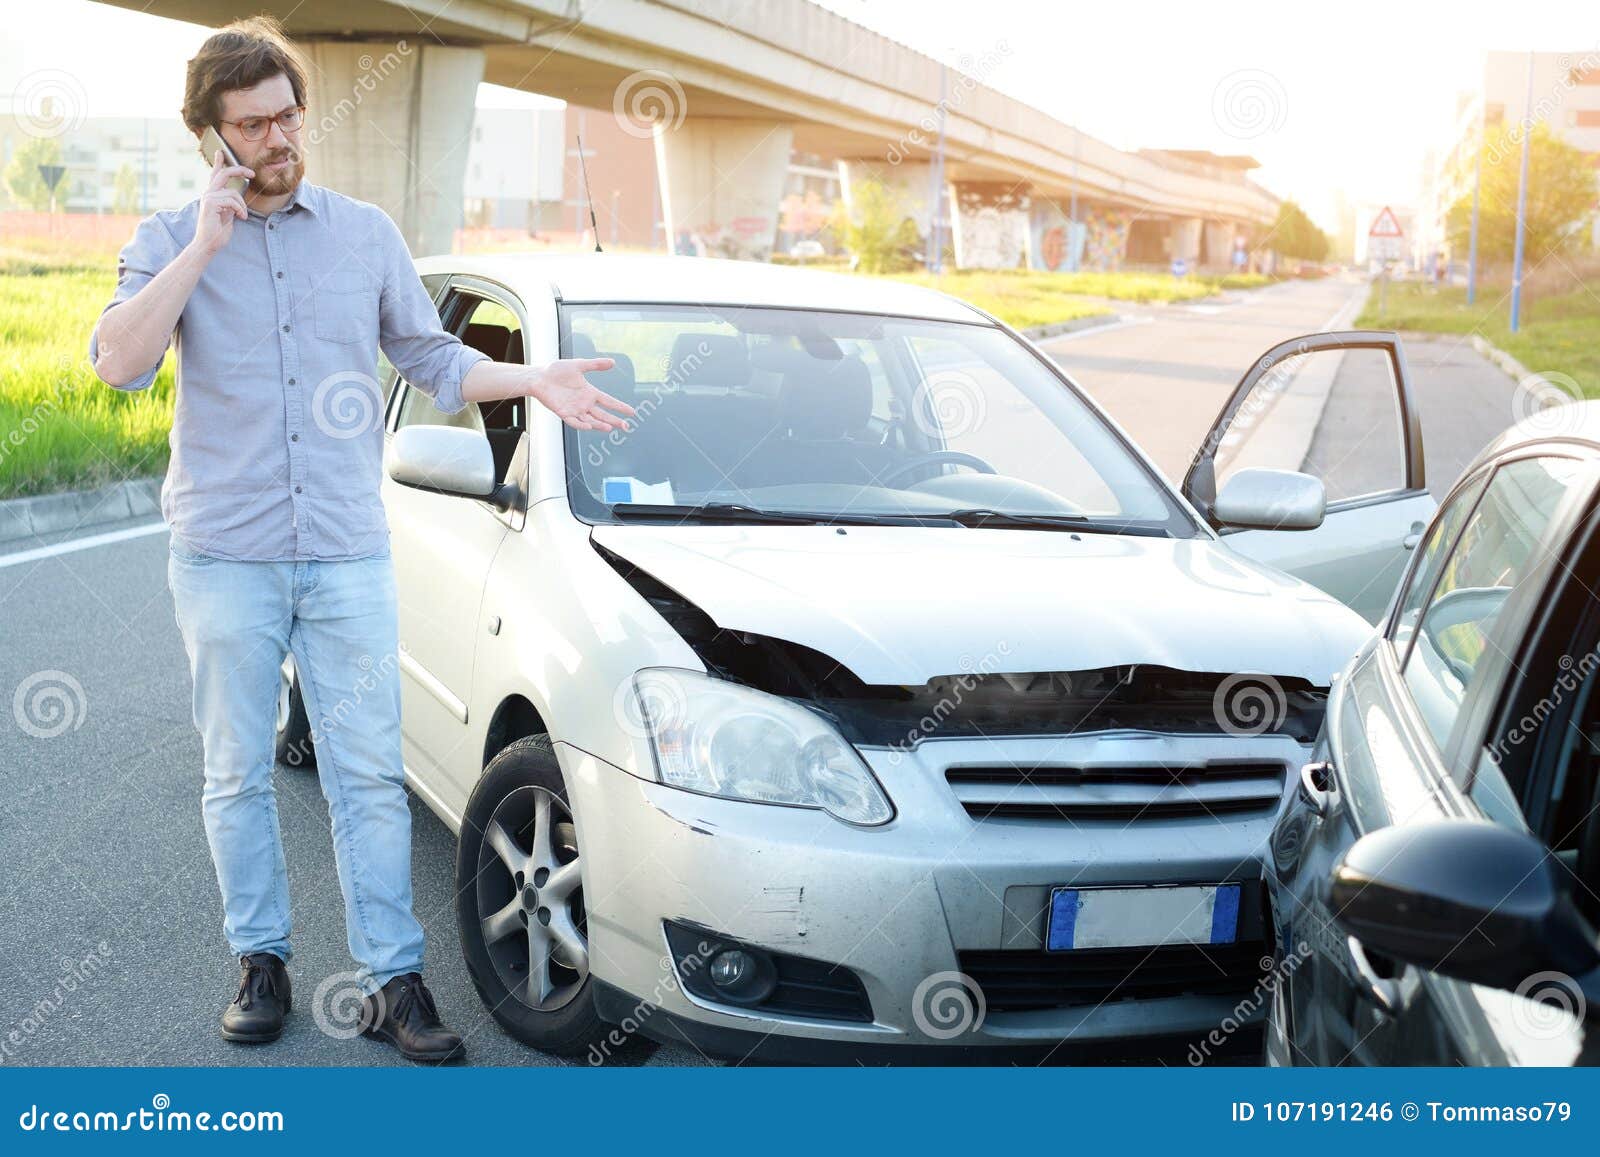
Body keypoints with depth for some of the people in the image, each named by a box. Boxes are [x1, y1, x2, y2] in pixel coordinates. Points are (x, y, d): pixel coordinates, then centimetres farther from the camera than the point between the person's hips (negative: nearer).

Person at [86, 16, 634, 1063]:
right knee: (239, 774, 9)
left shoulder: (366, 234, 8)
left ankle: (395, 980, 7)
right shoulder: (171, 243, 2)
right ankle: (262, 960, 24)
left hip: (350, 556, 1)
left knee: (371, 774, 1)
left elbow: (431, 358, 15)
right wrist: (206, 245, -16)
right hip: (224, 556, 0)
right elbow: (120, 363, -14)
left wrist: (532, 381, 0)